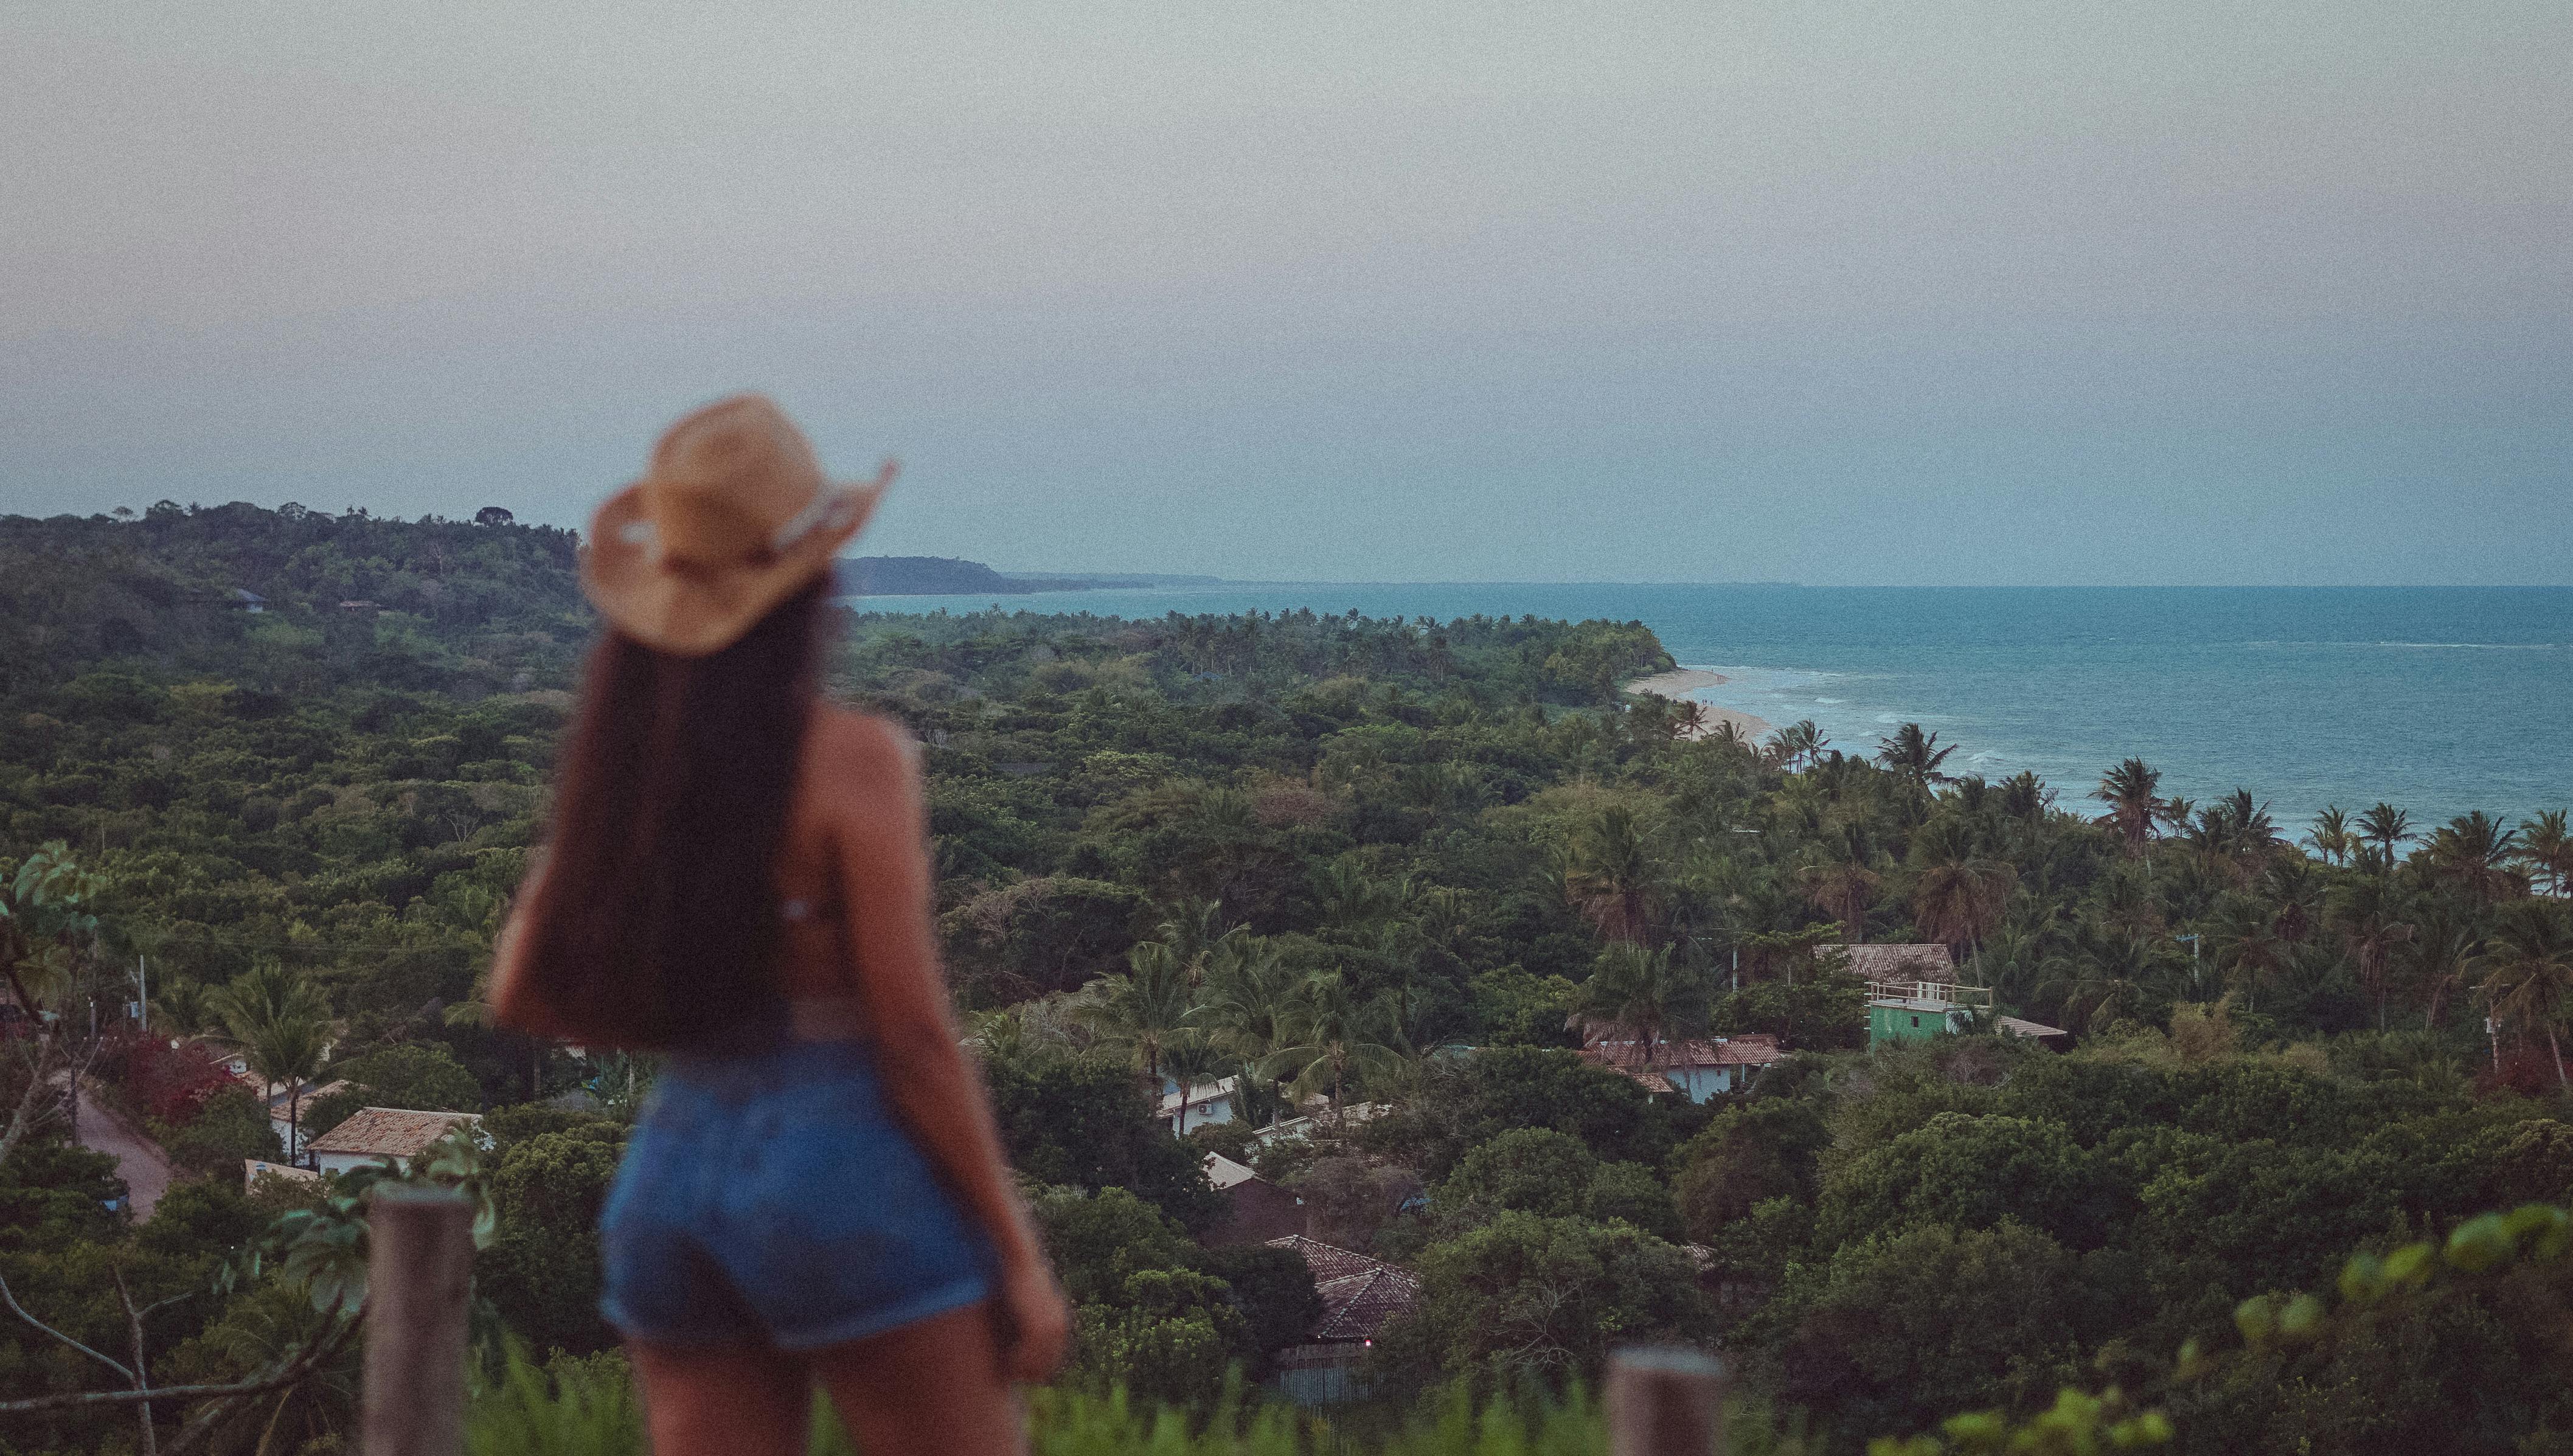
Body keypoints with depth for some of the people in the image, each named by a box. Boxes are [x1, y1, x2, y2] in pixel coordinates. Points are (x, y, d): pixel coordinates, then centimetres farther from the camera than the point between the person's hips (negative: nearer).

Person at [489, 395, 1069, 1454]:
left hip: (672, 1170, 6)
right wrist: (1019, 1254, -7)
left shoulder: (621, 762, 6)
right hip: (846, 1171, -6)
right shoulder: (852, 760, -12)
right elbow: (913, 1032, -13)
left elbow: (523, 996, 13)